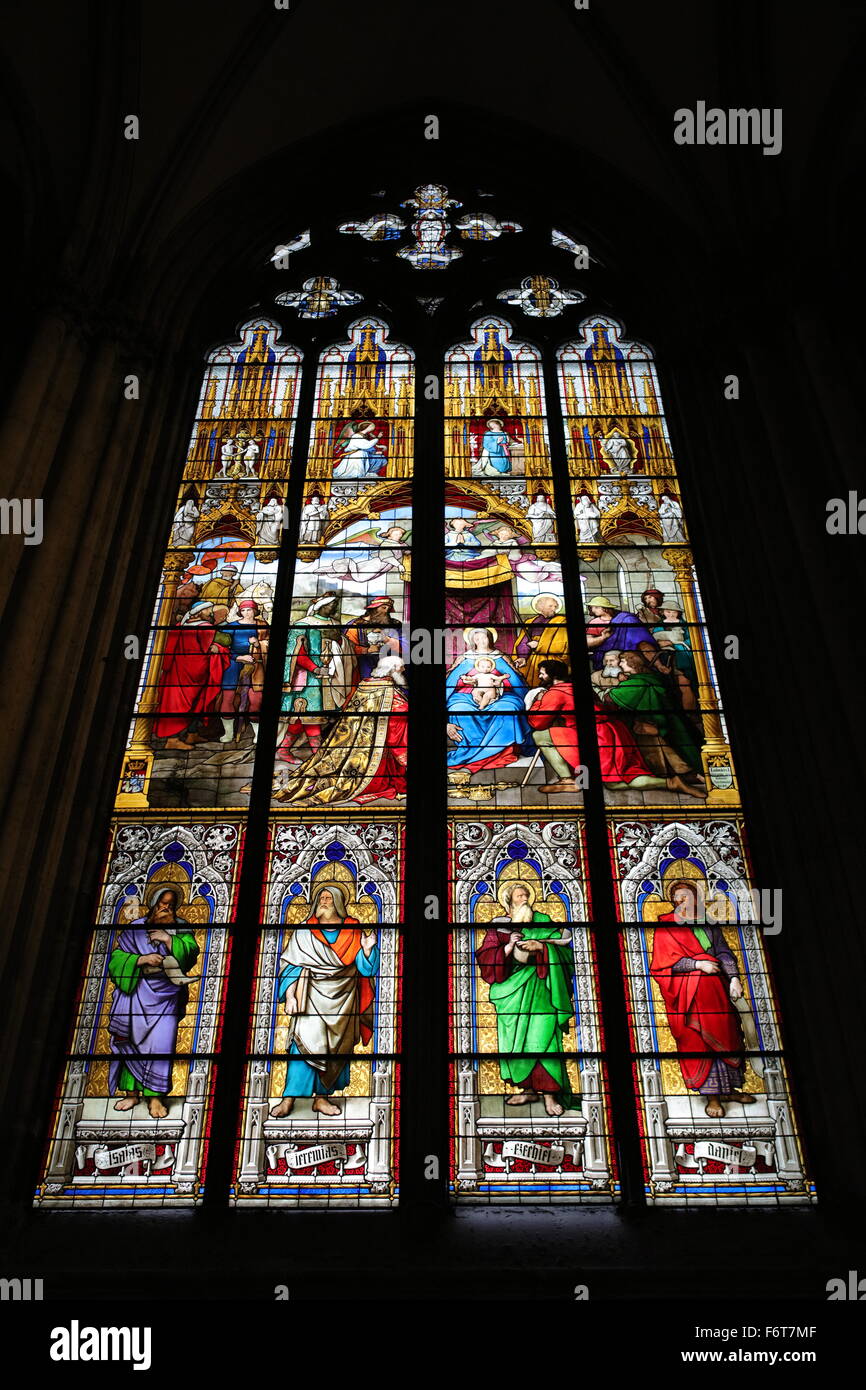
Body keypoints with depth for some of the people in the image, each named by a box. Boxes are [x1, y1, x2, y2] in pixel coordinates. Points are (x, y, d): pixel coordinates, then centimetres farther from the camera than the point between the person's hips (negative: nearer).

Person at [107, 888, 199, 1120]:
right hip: (137, 994, 1)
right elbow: (117, 957, -2)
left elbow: (191, 954, -6)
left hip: (165, 996, -1)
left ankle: (155, 1097, 1)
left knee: (161, 1045, -7)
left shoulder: (181, 929, 7)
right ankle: (132, 1092, 19)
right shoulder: (135, 928, 4)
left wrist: (169, 940, -16)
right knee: (132, 1042, 4)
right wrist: (141, 959, -18)